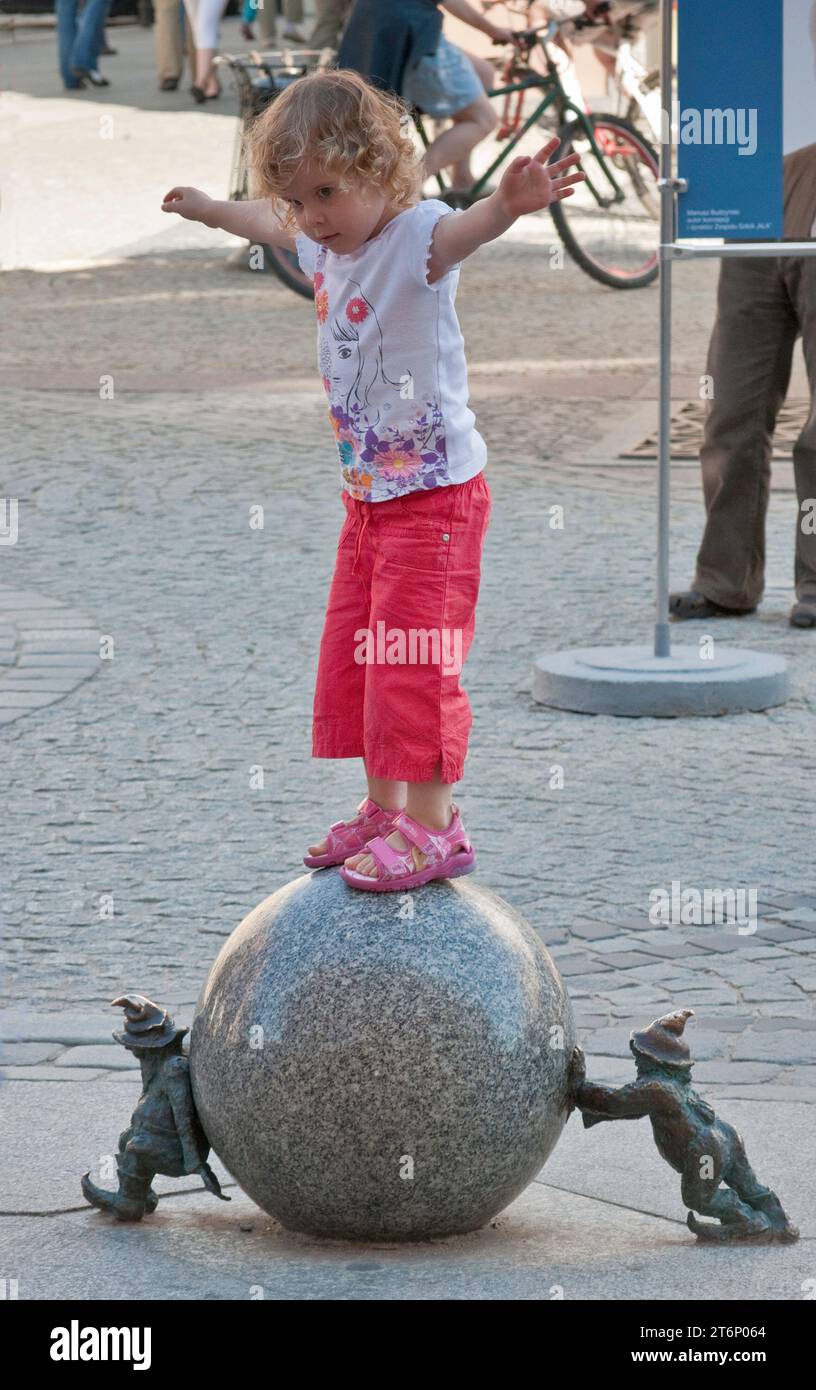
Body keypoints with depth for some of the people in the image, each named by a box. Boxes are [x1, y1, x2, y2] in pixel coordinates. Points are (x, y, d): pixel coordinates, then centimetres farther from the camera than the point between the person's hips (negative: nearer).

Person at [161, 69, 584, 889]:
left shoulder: (415, 238, -20)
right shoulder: (324, 248, 6)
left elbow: (462, 230, -44)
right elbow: (271, 225, 30)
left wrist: (511, 202, -67)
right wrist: (210, 210, 48)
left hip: (434, 492, -9)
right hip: (367, 492, 9)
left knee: (414, 665, -9)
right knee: (352, 658, 14)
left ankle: (432, 826, -1)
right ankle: (385, 810, 26)